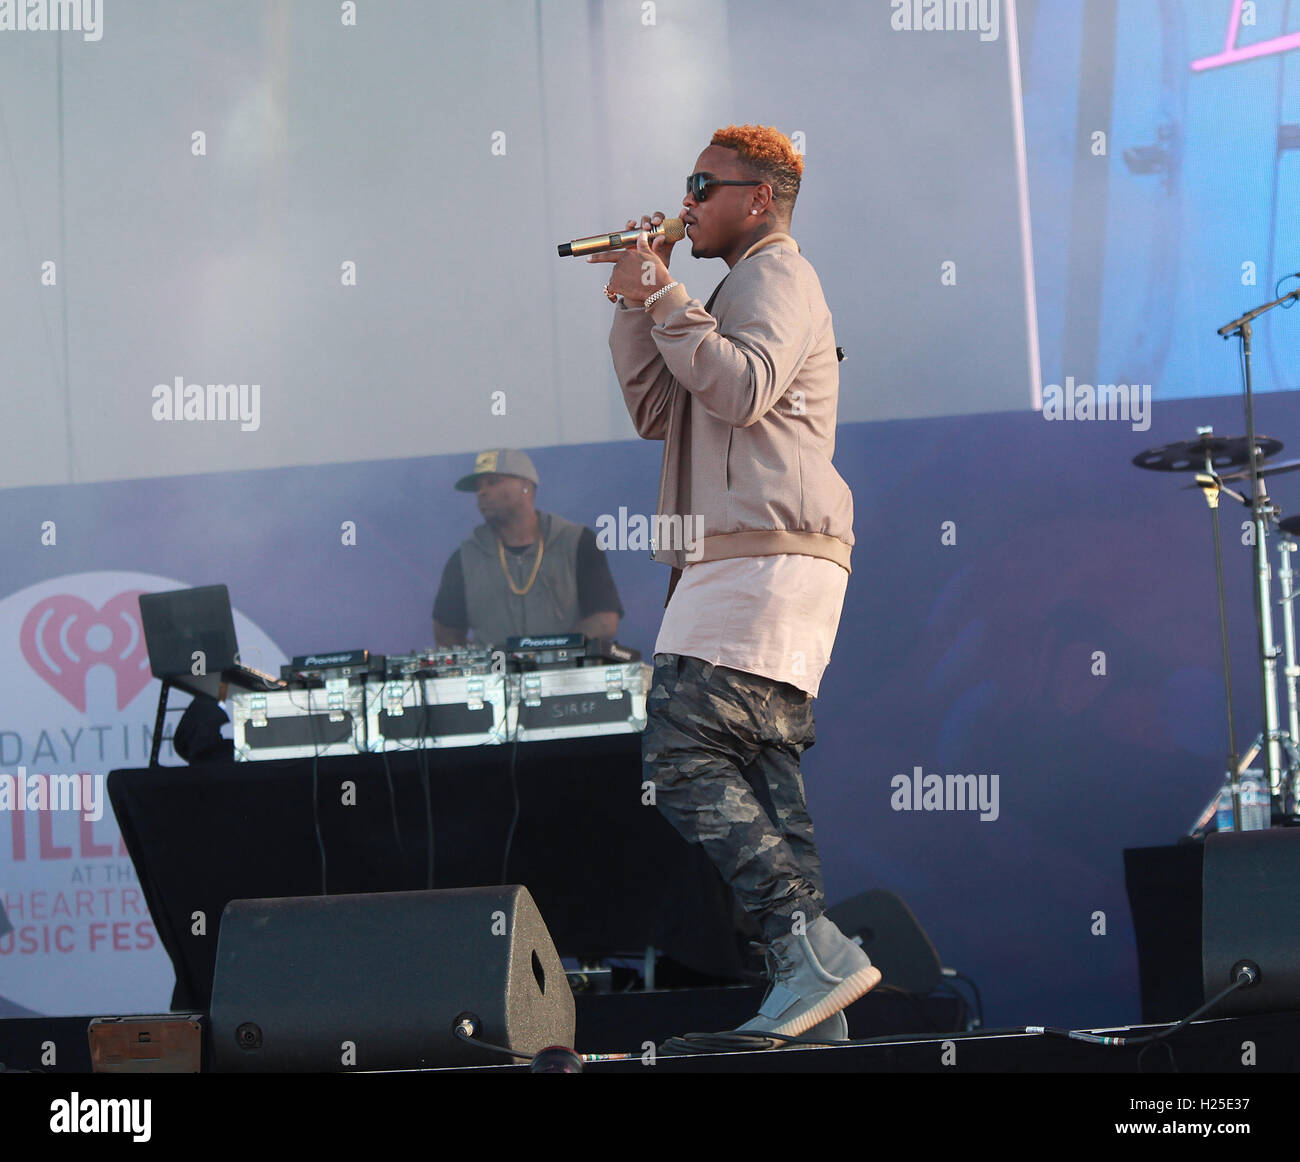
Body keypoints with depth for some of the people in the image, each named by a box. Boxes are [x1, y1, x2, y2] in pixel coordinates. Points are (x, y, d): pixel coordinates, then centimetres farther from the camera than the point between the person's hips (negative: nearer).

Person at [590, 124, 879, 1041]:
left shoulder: (776, 275, -2)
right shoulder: (748, 286, 30)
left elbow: (742, 389, -21)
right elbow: (657, 412, 26)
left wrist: (663, 297, -13)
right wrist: (637, 303, 17)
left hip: (764, 563, -10)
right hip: (751, 570, 10)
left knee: (684, 758, -18)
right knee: (760, 777, 4)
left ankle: (813, 944, -24)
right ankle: (811, 993, -1)